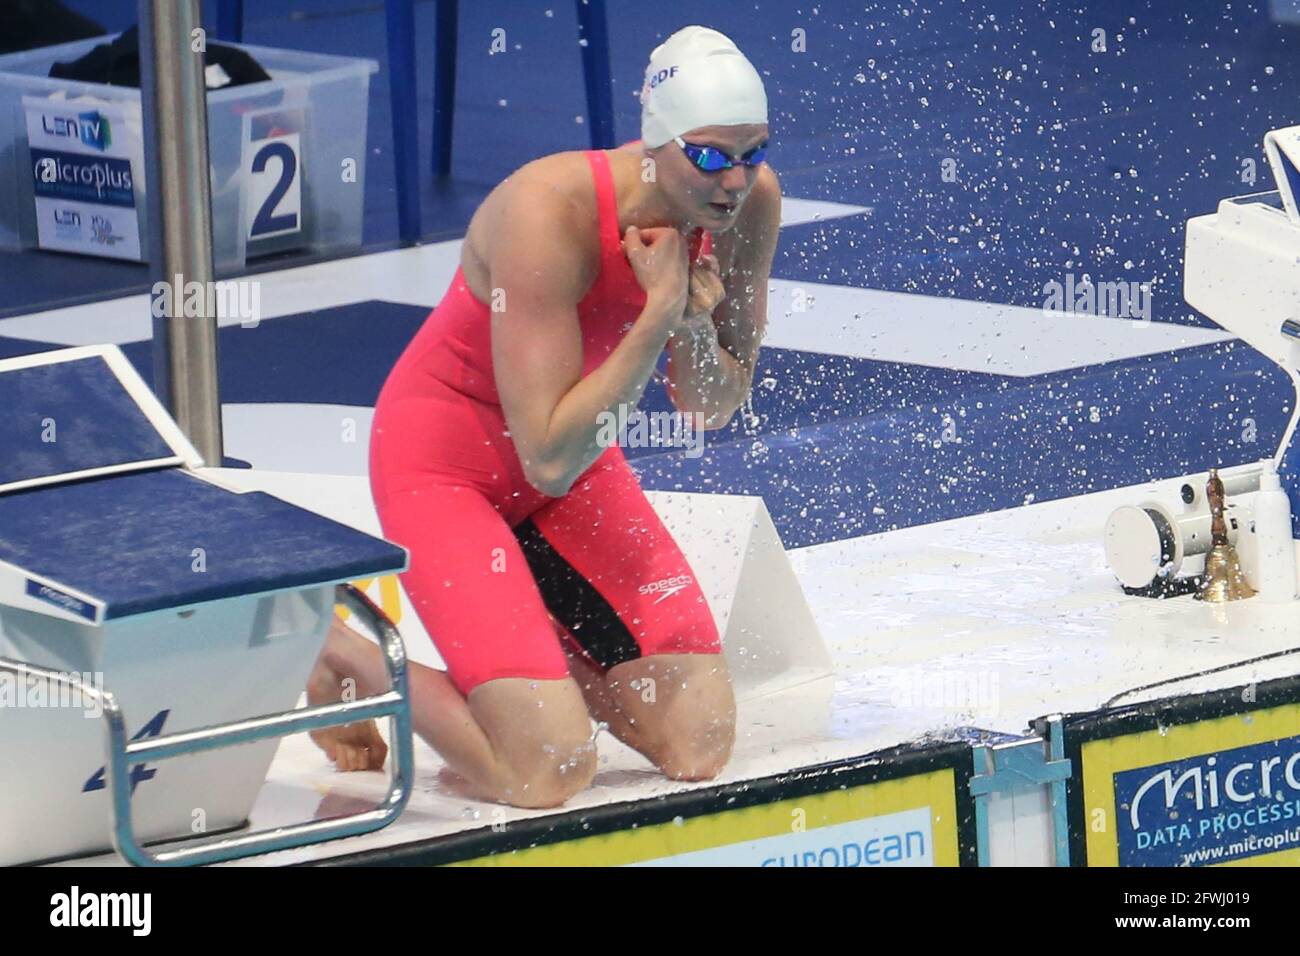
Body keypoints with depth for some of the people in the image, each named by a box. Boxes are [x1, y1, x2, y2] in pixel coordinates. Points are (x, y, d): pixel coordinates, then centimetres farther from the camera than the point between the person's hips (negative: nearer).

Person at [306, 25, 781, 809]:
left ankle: (534, 636, 21)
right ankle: (351, 658, 7)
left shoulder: (750, 202, -13)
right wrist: (661, 310, -34)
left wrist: (694, 327, -23)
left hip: (570, 453, 6)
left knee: (701, 749, -6)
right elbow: (550, 458, -33)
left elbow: (713, 410, -1)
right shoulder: (550, 214, -33)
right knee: (552, 772, -20)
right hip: (447, 463, -6)